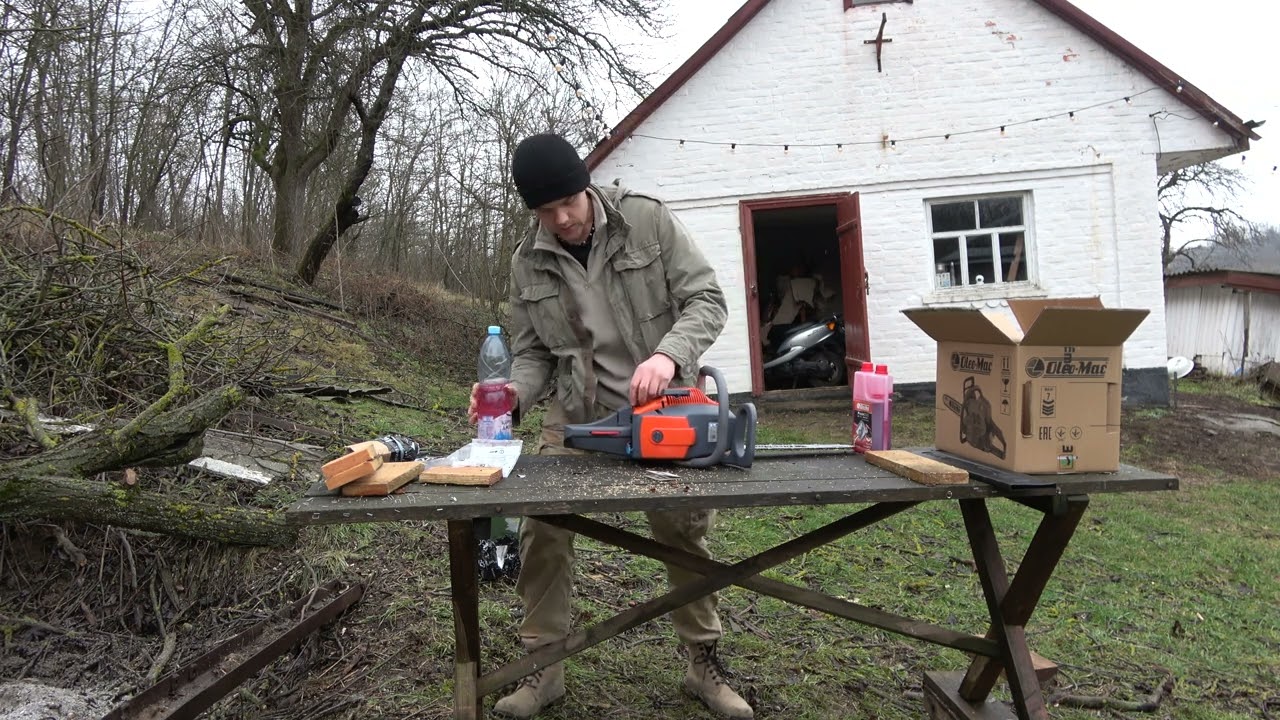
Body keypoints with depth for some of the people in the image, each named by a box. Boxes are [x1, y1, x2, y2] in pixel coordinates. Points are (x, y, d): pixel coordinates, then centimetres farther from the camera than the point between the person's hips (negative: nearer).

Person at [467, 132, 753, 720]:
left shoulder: (647, 219, -11)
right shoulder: (528, 263, -2)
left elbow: (707, 300, -13)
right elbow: (533, 353, 3)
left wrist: (668, 354, -31)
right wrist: (516, 394, -19)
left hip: (663, 408, -2)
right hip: (577, 414, 2)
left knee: (685, 533, 4)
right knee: (542, 528, -6)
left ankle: (704, 665, 24)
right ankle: (544, 667, 14)